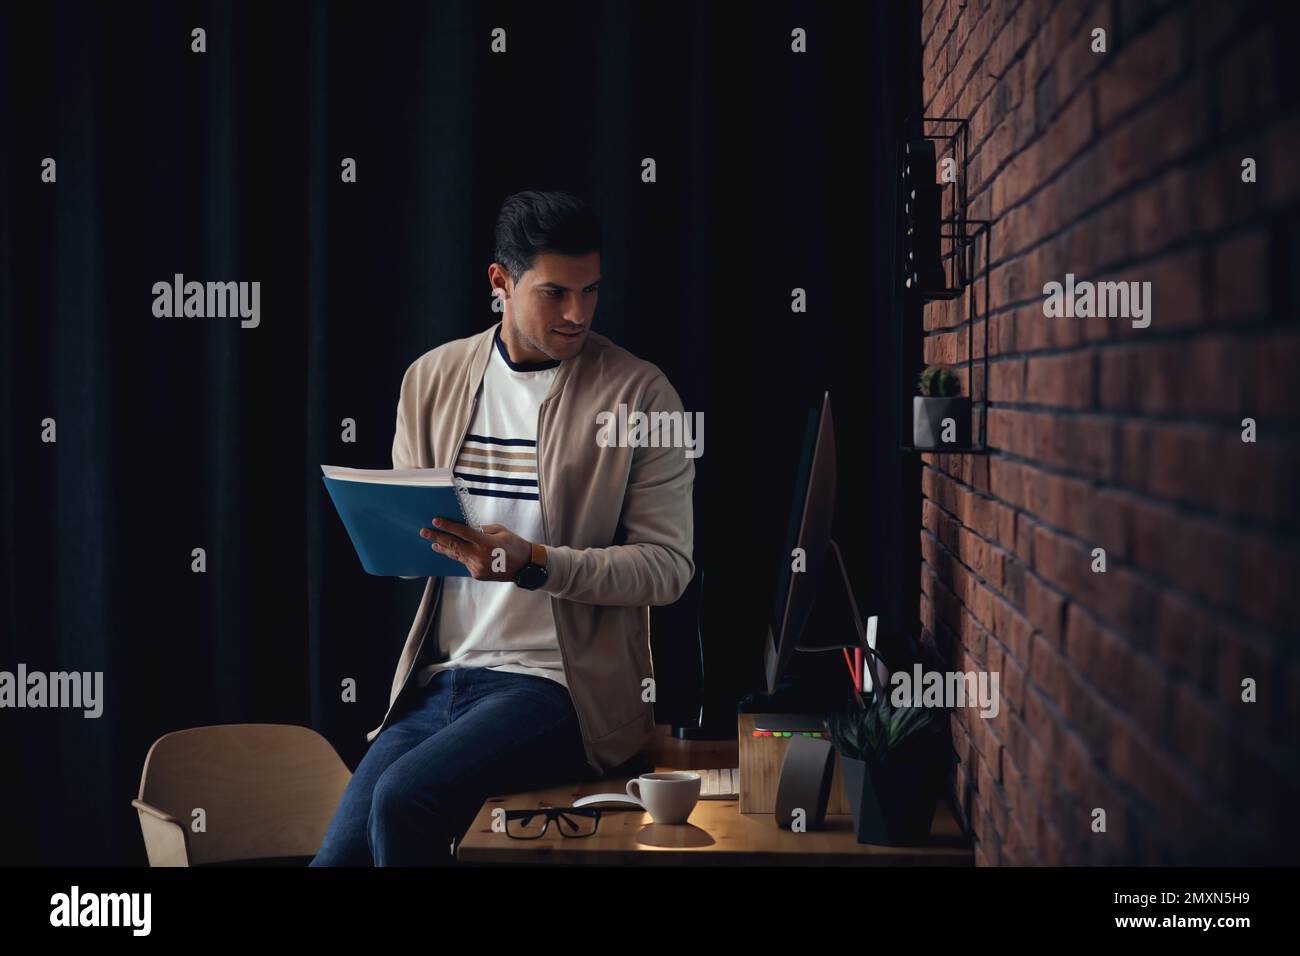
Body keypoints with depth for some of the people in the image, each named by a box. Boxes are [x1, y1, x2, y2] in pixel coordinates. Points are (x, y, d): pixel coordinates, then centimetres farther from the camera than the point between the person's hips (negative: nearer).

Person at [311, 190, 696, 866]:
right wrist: (419, 539, -9)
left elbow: (669, 565, -7)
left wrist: (536, 563, -22)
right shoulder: (431, 379, 10)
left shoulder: (639, 394, -4)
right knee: (340, 853, -11)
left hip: (560, 684, -5)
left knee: (405, 797, -27)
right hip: (438, 678, 5)